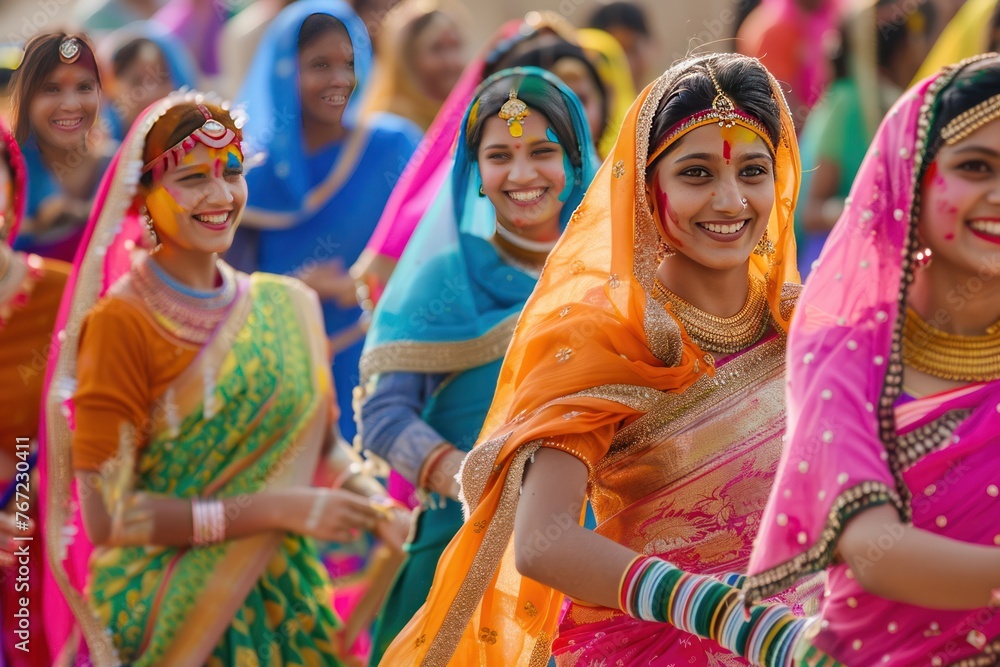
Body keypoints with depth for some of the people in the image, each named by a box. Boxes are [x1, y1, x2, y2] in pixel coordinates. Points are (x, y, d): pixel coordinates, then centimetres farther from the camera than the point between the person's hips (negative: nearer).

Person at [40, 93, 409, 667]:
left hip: (281, 607, 5)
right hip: (165, 615, -5)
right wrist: (279, 510, -20)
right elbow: (107, 515, -17)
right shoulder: (120, 323, -13)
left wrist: (370, 500, -7)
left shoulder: (286, 307, 4)